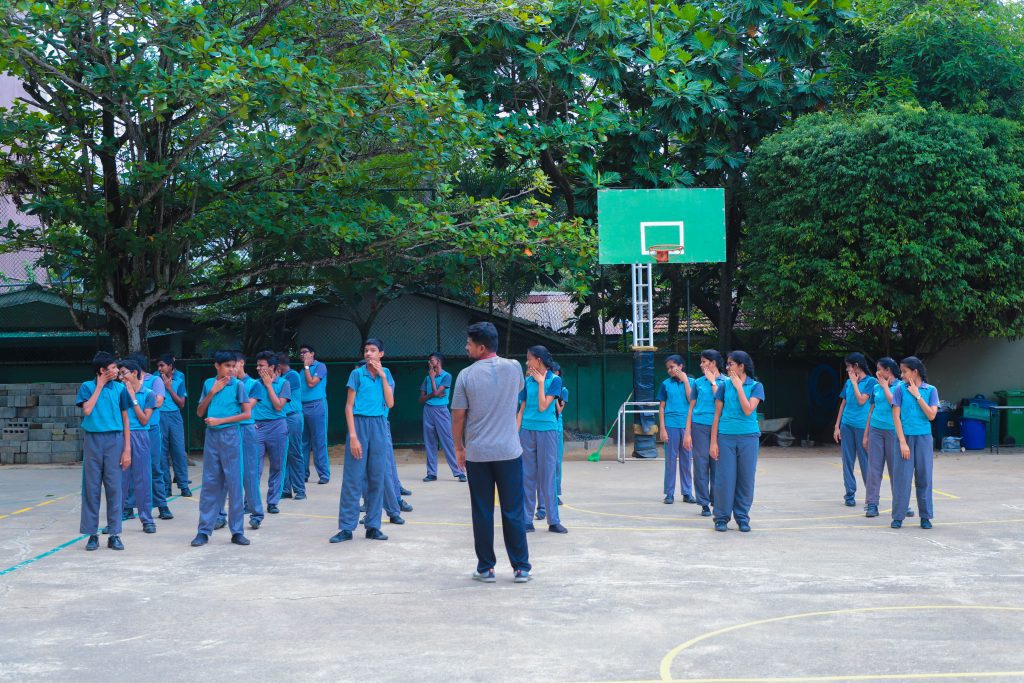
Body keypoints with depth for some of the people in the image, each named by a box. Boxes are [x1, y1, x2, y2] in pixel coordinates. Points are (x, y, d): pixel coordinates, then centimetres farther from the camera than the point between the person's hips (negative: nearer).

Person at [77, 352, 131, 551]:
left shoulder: (119, 388, 5)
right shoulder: (87, 387, 2)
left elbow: (125, 419, 6)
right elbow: (87, 410, -14)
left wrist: (127, 449, 0)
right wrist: (99, 386, -7)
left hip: (114, 440, 1)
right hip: (93, 440, -1)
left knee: (114, 488, 0)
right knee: (92, 488, 2)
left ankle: (114, 534, 6)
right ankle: (92, 534, 9)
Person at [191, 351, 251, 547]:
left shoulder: (237, 385, -2)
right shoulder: (208, 384, 8)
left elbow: (247, 413, -6)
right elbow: (199, 413, 8)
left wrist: (220, 420, -11)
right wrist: (212, 392, -4)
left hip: (230, 435, -3)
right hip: (211, 435, 3)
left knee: (234, 483, 0)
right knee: (209, 483, 5)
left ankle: (237, 531, 7)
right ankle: (204, 531, 9)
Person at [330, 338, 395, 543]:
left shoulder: (386, 374, 9)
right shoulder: (357, 374, 0)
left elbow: (390, 403, -1)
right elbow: (349, 406, -2)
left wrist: (382, 377, -7)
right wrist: (353, 436, -11)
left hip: (379, 426, 3)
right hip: (359, 423, -3)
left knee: (377, 478, 5)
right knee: (353, 478, -4)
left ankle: (373, 526, 12)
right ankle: (346, 528, 0)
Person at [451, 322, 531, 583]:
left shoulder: (466, 376, -7)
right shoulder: (514, 368, -1)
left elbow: (458, 416, -3)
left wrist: (459, 448, 10)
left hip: (477, 454, -1)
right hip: (509, 451, 1)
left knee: (482, 513, 6)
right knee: (514, 512, 6)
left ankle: (485, 568, 11)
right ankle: (521, 568, 9)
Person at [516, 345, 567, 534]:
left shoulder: (554, 380, -4)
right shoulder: (528, 381, 7)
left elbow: (543, 407, -11)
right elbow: (522, 409, 9)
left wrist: (541, 382, -9)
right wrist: (516, 434, 5)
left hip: (547, 431, -3)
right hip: (527, 431, 3)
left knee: (547, 476, -1)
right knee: (528, 476, 5)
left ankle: (554, 521, 5)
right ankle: (527, 520, 9)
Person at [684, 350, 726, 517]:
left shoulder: (725, 382, 4)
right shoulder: (698, 382, 10)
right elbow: (691, 408, 10)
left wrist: (713, 382, -8)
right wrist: (688, 433, 5)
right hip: (700, 426, 1)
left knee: (717, 466, 3)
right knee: (701, 465, 0)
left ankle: (716, 502, 13)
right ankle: (704, 504, 6)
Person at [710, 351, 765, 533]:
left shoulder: (756, 386, 2)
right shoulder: (724, 386, 5)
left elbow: (748, 410, -13)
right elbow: (717, 415, 6)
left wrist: (739, 386, -10)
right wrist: (713, 442, 1)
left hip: (748, 437, -1)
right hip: (726, 437, 1)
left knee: (746, 478, 3)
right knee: (724, 478, 0)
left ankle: (742, 517, 15)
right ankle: (722, 517, 10)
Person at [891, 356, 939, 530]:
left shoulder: (930, 390, 2)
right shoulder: (900, 389, 0)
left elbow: (931, 415, -7)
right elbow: (896, 416, -3)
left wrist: (918, 396, -10)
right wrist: (902, 442, -9)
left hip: (924, 438, 1)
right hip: (906, 436, -1)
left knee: (924, 477, 5)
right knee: (902, 476, -1)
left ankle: (925, 516, 15)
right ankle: (898, 517, 6)